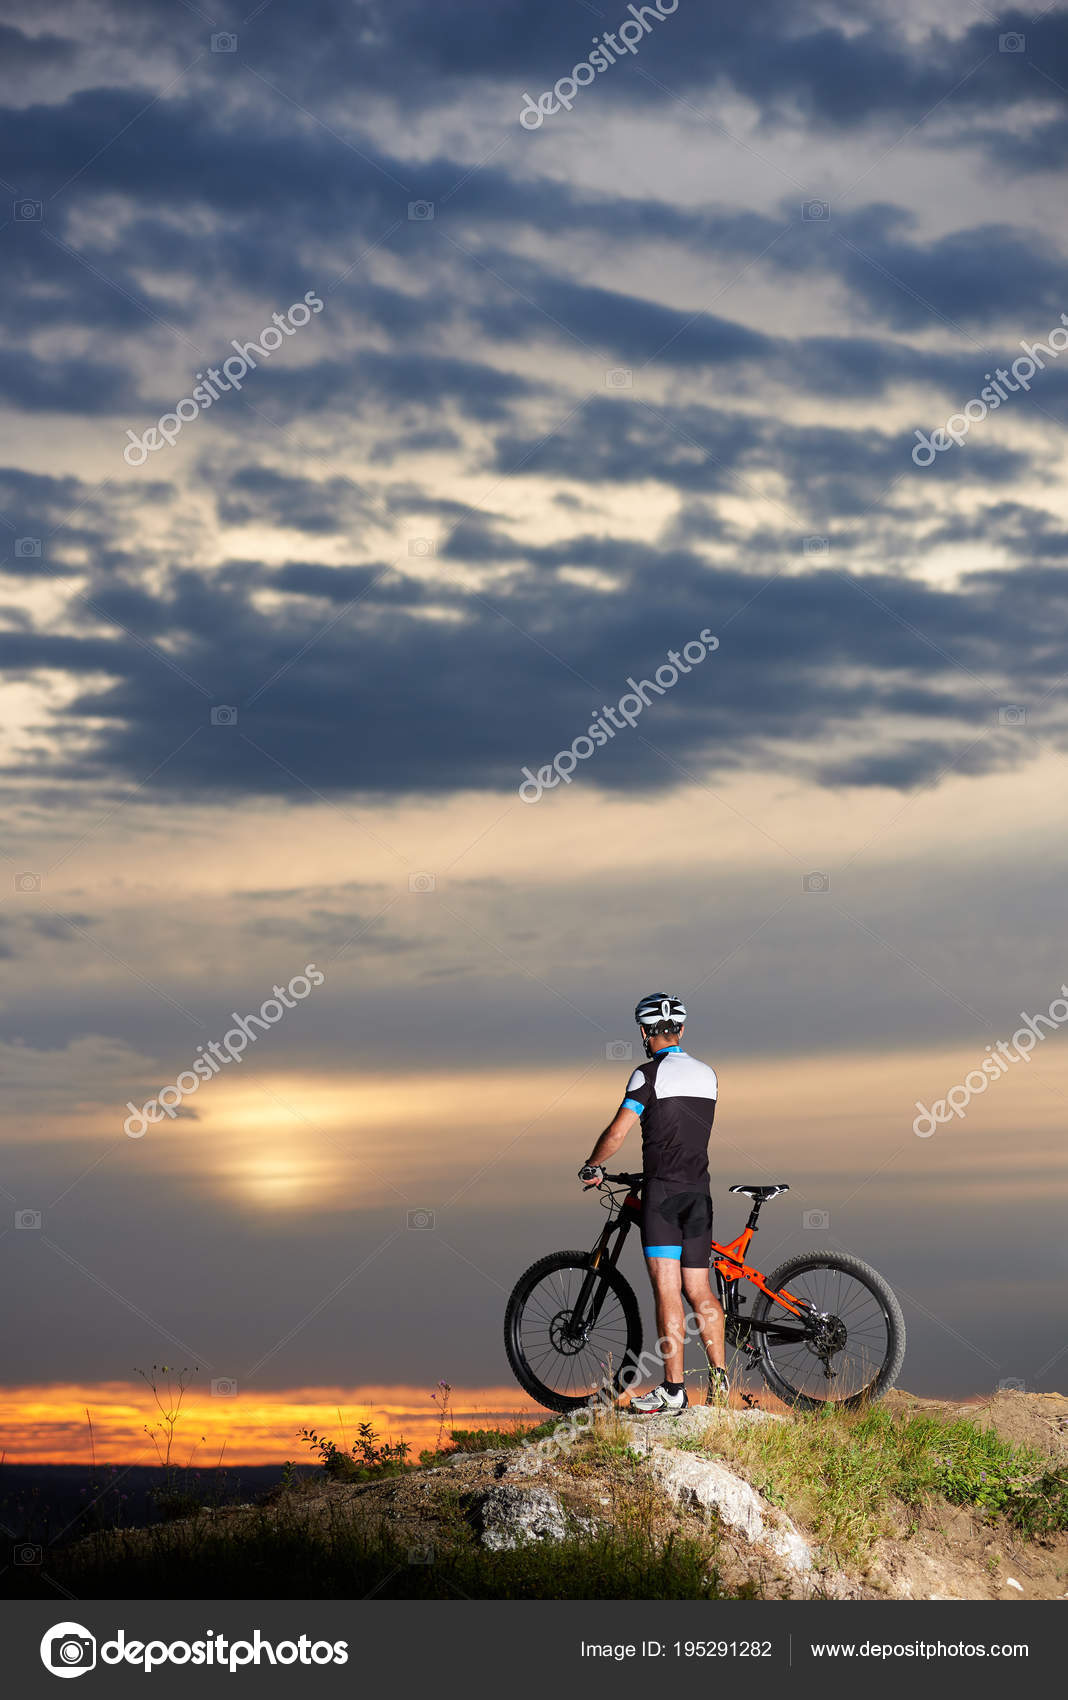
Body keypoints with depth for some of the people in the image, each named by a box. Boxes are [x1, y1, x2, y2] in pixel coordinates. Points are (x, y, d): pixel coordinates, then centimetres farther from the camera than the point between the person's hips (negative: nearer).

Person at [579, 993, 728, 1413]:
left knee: (667, 1291, -7)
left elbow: (616, 1133, -11)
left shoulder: (649, 1074, -8)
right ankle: (719, 1379, 5)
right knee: (699, 1290, 10)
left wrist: (591, 1167, 7)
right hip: (699, 1190, 6)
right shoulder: (707, 1075, 12)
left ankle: (673, 1389, -9)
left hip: (662, 1190, -6)